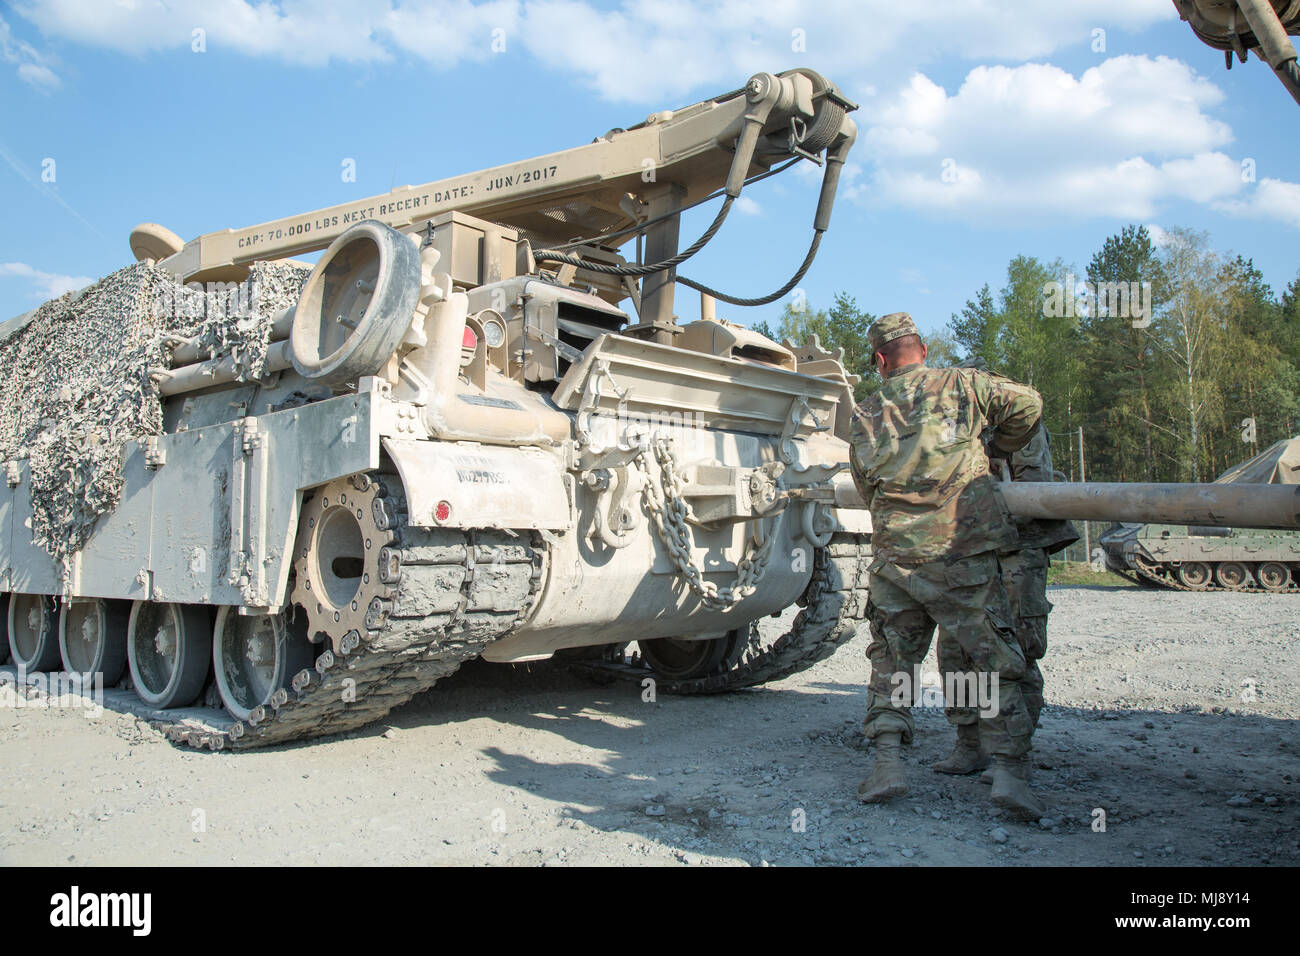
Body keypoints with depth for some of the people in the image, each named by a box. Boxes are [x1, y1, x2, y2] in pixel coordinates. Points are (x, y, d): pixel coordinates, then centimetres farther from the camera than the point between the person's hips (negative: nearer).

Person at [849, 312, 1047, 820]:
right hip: (965, 557, -2)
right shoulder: (960, 385, 3)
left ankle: (887, 761, 5)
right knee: (998, 664, 6)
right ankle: (1009, 769, -1)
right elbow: (1027, 405, 7)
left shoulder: (865, 417, 11)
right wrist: (992, 451, 22)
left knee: (890, 662, 14)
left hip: (895, 562, 2)